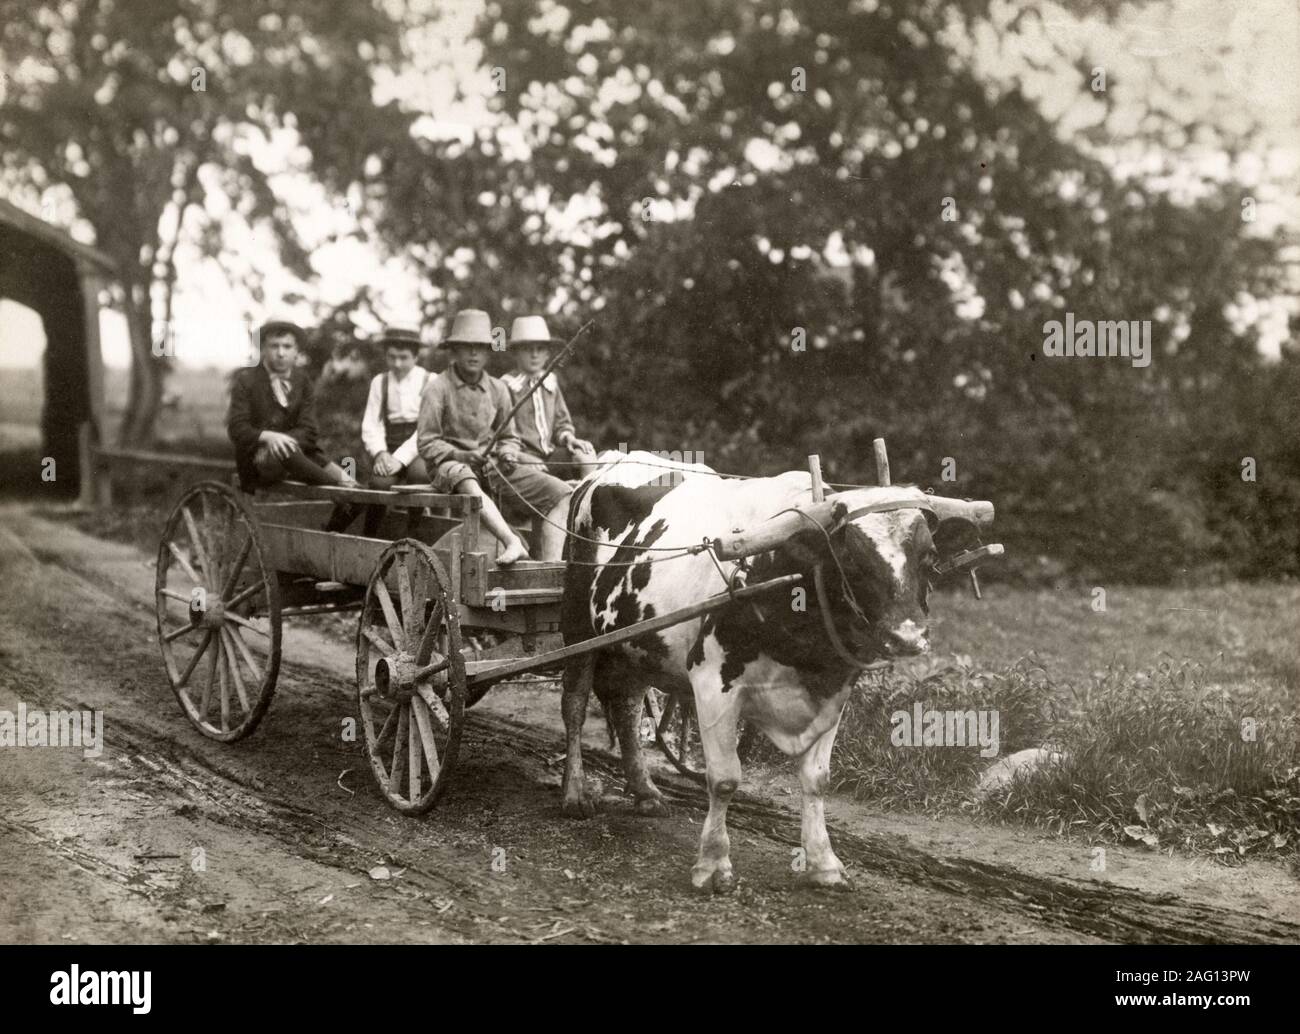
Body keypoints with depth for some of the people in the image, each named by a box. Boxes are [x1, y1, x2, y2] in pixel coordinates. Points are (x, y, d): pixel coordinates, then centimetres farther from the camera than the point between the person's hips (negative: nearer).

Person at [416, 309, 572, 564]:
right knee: (468, 485, -44)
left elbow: (509, 437, 20)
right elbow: (426, 443, -6)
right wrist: (463, 455, -20)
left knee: (561, 492, -11)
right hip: (451, 463, -5)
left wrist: (507, 455, -4)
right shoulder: (438, 388, -3)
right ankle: (513, 543, -55)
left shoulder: (498, 389, 11)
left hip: (492, 464, 5)